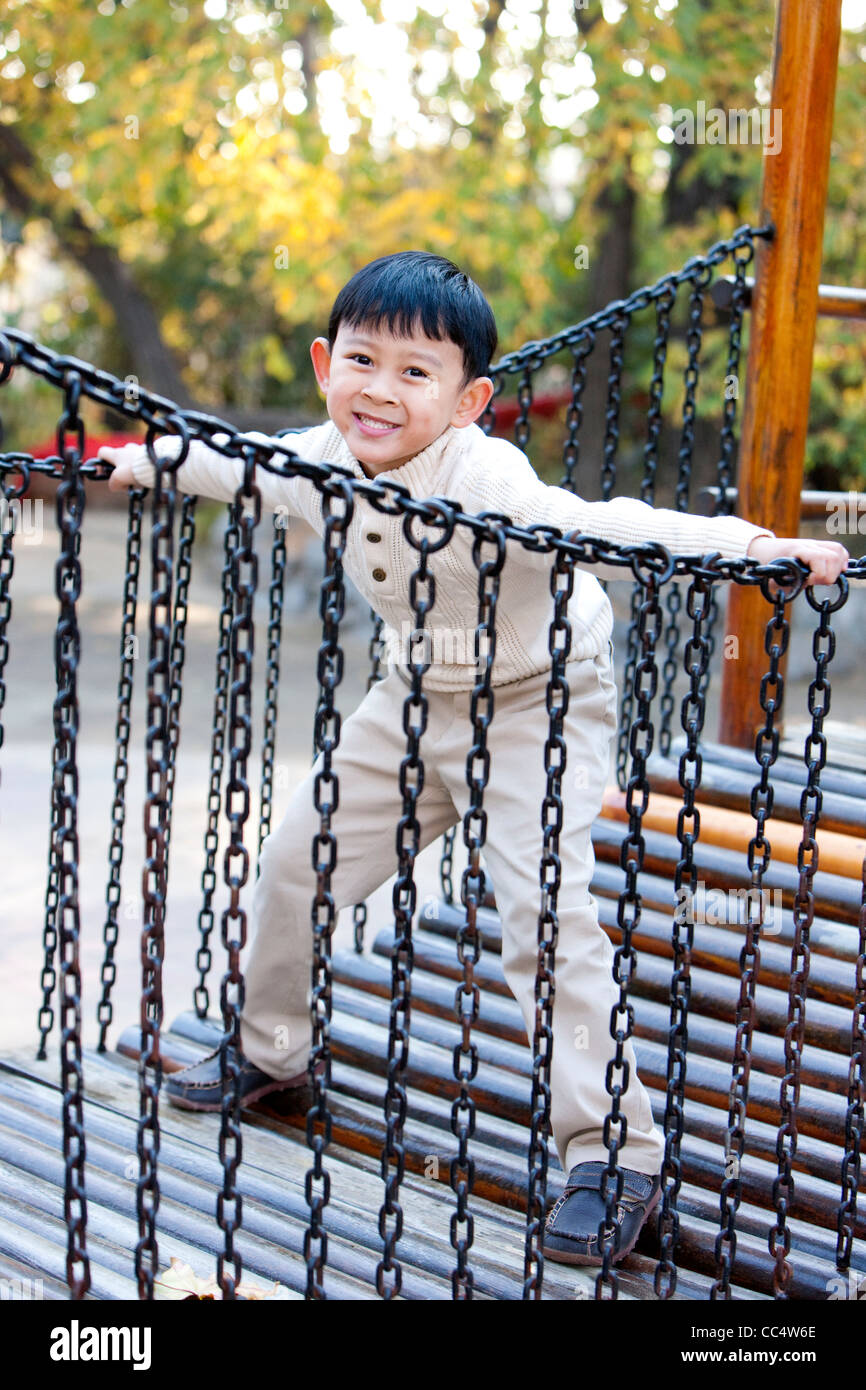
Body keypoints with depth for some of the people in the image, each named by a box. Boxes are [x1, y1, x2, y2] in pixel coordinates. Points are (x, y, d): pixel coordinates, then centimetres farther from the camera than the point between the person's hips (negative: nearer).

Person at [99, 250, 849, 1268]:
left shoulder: (482, 478, -35)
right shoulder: (322, 462, -12)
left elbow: (603, 527, -48)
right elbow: (240, 463, 11)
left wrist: (749, 542, -61)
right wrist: (149, 462, 22)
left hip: (536, 700, -7)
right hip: (414, 699, 8)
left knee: (544, 912, -20)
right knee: (299, 855, 13)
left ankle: (618, 1151, -11)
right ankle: (267, 1049, 38)